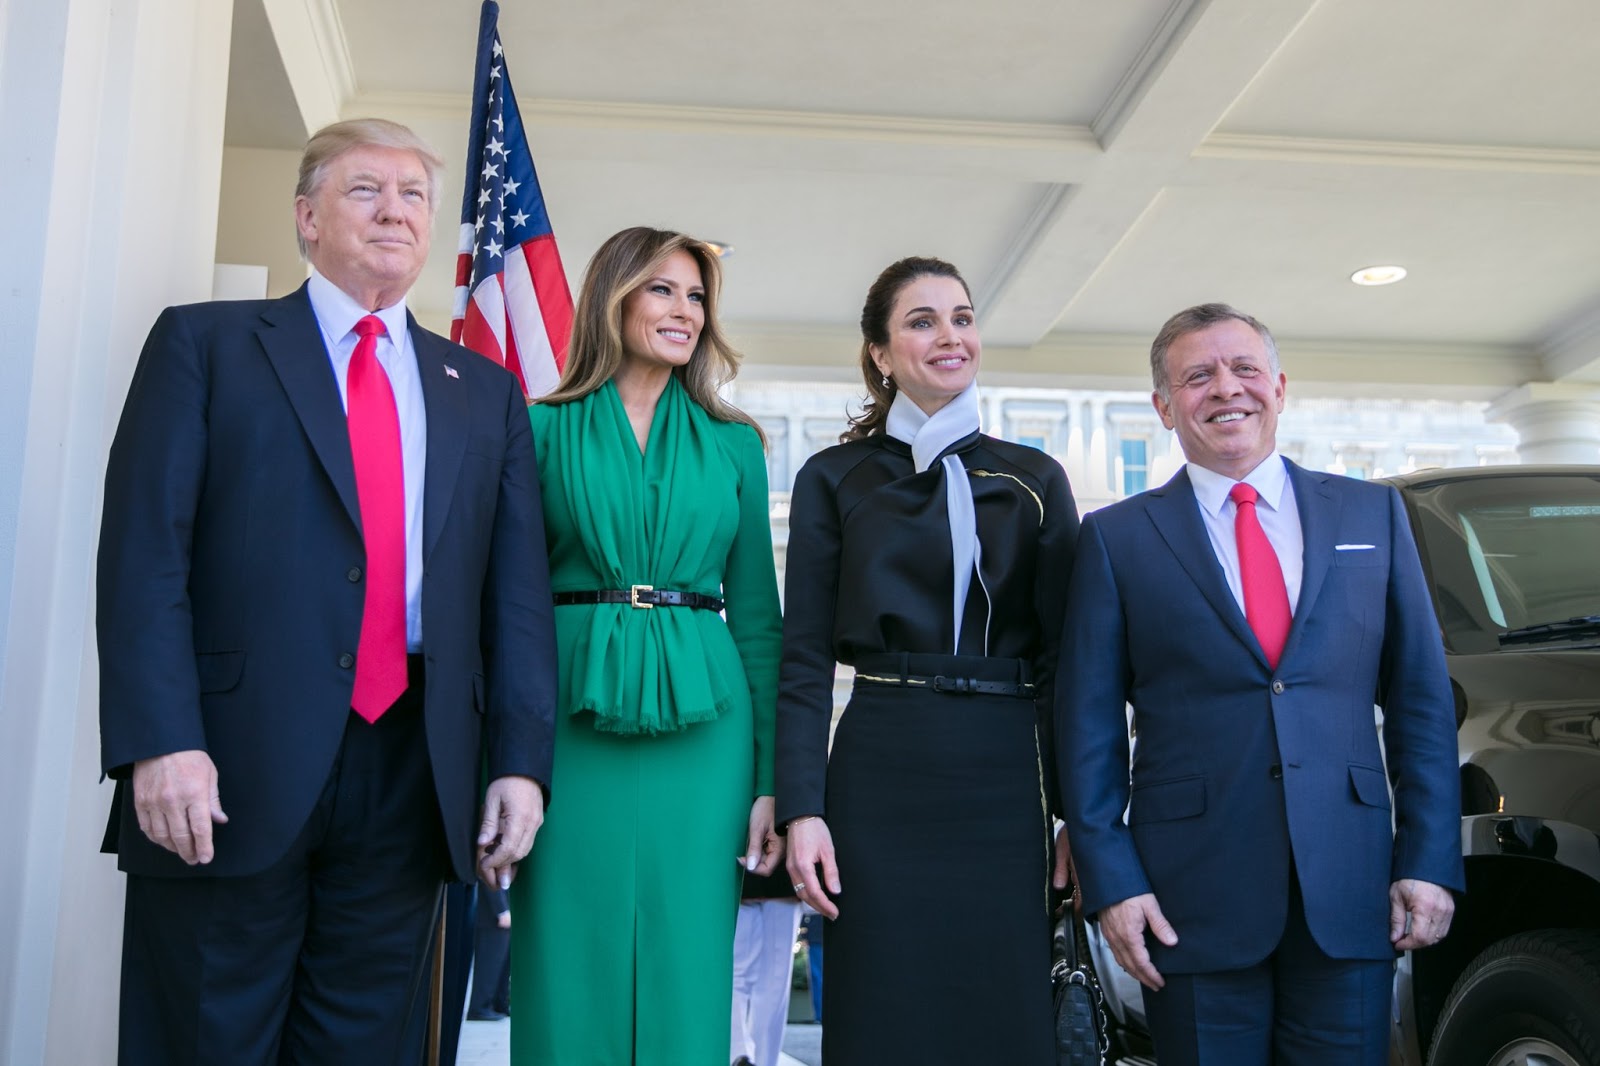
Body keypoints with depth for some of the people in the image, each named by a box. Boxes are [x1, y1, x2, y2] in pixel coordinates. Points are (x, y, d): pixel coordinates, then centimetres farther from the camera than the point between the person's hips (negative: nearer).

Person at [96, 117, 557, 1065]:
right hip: (231, 773, -2)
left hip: (410, 775, 3)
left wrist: (521, 763, 1)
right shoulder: (205, 344, 7)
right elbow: (145, 552, -3)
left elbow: (518, 591, 10)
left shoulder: (487, 392, 16)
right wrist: (161, 740, -14)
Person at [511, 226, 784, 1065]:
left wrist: (771, 780, 2)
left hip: (701, 732, 2)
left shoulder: (733, 444, 11)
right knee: (573, 984, 4)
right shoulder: (544, 429, 6)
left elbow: (756, 613, 9)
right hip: (574, 725, -1)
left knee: (687, 983, 5)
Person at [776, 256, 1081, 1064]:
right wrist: (802, 809, -7)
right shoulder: (834, 480, 6)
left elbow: (1065, 655, 7)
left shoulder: (1035, 480, 9)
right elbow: (806, 659, 2)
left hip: (1006, 786, 1)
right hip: (880, 782, -1)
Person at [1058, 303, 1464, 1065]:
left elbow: (1420, 697, 9)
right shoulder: (1117, 538, 3)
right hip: (1194, 899, -2)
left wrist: (1430, 859, 2)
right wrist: (1110, 883, -6)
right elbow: (1087, 724, 0)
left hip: (1350, 891, 2)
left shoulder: (1373, 514, 9)